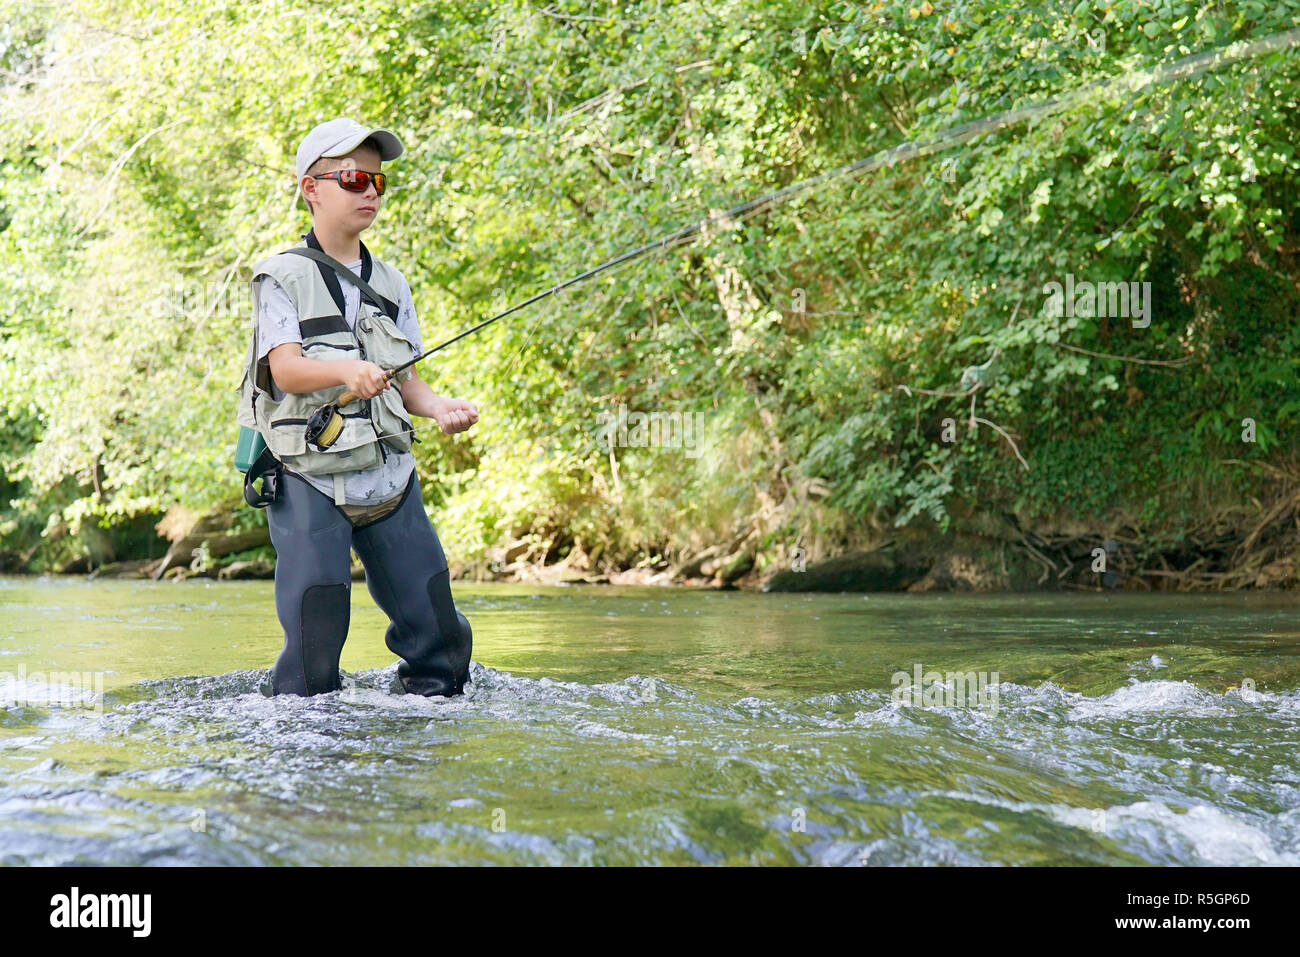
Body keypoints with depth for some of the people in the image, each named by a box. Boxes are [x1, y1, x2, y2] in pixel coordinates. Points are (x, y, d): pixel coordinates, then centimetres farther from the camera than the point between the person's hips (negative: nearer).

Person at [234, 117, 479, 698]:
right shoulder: (282, 276, -1)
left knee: (436, 627, 3)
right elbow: (285, 369, -14)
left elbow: (404, 379, 15)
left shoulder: (391, 284, 15)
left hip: (389, 474, 5)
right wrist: (346, 370, -33)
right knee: (315, 635, -9)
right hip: (309, 480, -5)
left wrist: (439, 407, -7)